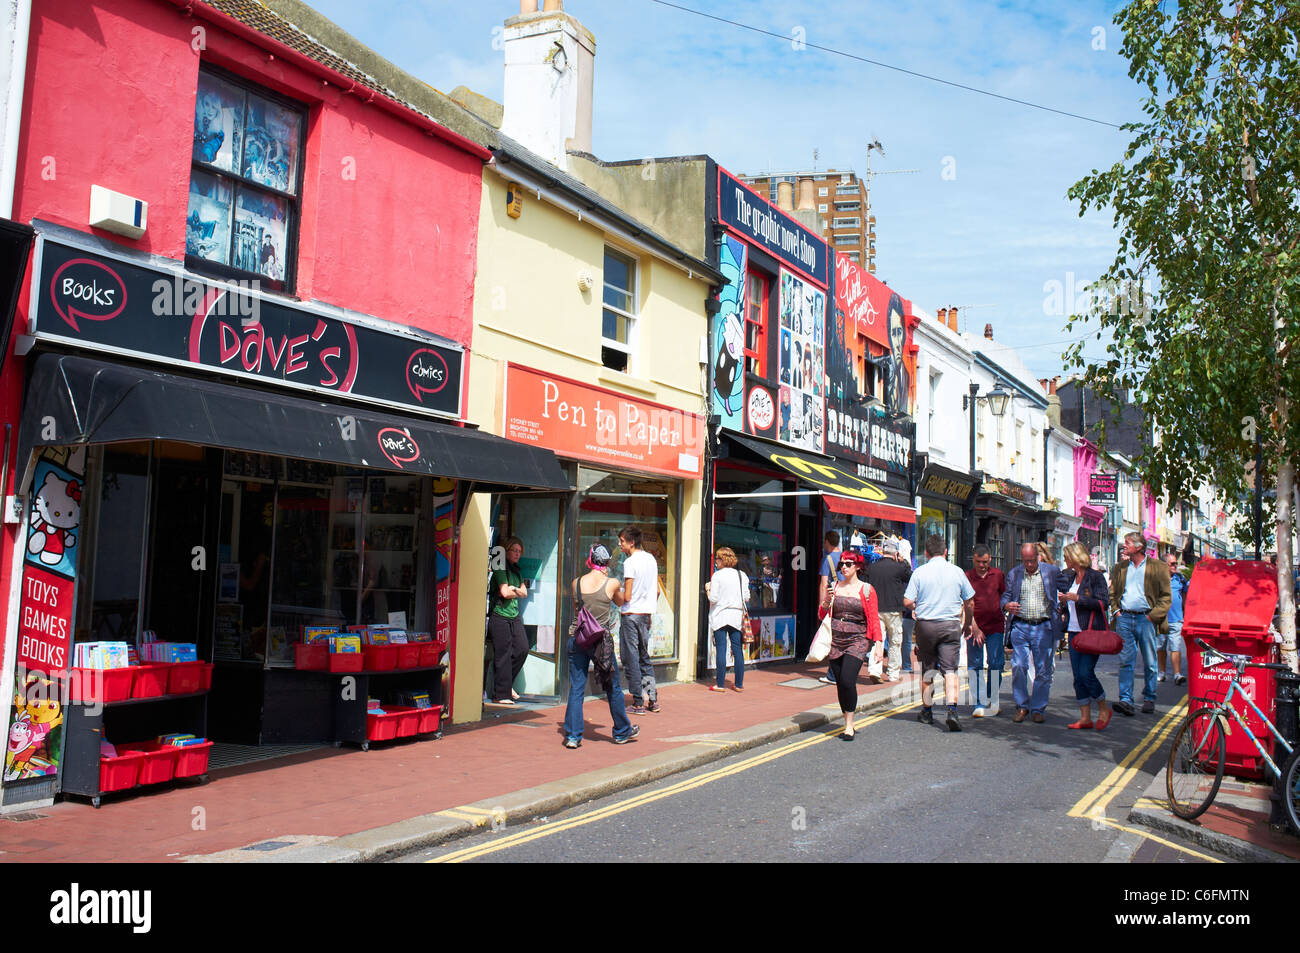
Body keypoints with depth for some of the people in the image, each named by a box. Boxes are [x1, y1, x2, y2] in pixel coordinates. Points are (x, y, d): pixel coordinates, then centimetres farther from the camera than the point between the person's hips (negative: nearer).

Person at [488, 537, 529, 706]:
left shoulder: (516, 570, 18)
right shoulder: (500, 568, -8)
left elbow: (524, 593, 12)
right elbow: (505, 592, -15)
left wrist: (513, 589, -7)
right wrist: (517, 592, 3)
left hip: (515, 616, 8)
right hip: (499, 616, -8)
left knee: (522, 649, -1)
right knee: (503, 655, -6)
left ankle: (506, 684, 18)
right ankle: (500, 695, 0)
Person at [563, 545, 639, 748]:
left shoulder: (577, 583, -1)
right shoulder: (612, 583, -7)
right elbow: (620, 602, 13)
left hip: (577, 638, 2)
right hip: (601, 640, -2)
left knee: (576, 689, 8)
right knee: (613, 688, 13)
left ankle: (572, 735, 5)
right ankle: (622, 732, 27)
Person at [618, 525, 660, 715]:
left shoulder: (630, 563, -15)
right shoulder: (651, 559, 9)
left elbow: (626, 597, -17)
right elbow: (657, 591, 14)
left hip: (631, 615, -8)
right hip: (647, 615, 8)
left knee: (631, 659, -1)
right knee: (645, 658, 16)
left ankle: (638, 703, 1)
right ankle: (652, 699, 15)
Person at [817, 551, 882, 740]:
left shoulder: (867, 590, 3)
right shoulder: (834, 588, 12)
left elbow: (874, 618, 1)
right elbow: (823, 615, 14)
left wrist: (877, 642, -8)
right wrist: (826, 602, -6)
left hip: (857, 640, -4)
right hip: (835, 640, 4)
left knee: (847, 681, -16)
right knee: (840, 683, 4)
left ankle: (849, 725, -3)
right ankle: (847, 722, 19)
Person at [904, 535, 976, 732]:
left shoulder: (919, 572, -5)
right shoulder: (957, 572, 1)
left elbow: (907, 601, -8)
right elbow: (970, 602, 7)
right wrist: (968, 625, 22)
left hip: (926, 625, 0)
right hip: (951, 625, 0)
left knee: (927, 670, 12)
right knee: (950, 669, 0)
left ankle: (926, 712, 22)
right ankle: (952, 709, -18)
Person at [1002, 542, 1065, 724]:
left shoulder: (1052, 572, 4)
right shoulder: (1014, 574, 10)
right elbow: (1006, 596, 11)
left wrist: (1060, 608, -7)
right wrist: (1007, 605, -11)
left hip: (1044, 628, -1)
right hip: (1020, 627, 1)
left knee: (1043, 670, 2)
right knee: (1018, 667, -6)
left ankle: (1038, 708, 13)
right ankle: (1021, 706, 9)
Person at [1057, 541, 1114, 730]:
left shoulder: (1095, 576, -6)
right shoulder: (1069, 577, 16)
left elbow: (1103, 603, -14)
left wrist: (1077, 598, -18)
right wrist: (1064, 602, 4)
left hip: (1091, 631, -7)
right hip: (1074, 631, 7)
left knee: (1086, 673, -12)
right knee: (1078, 676, 5)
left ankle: (1104, 710, 8)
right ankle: (1085, 718, 10)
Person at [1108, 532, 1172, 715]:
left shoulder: (1158, 567, 0)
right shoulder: (1120, 568, 13)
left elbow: (1166, 597, -1)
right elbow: (1112, 592, 21)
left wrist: (1153, 615, -10)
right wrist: (1116, 610, 5)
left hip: (1146, 619, -3)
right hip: (1124, 618, 3)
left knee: (1149, 663, 6)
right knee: (1125, 661, -3)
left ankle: (1149, 699, 19)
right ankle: (1126, 700, -4)